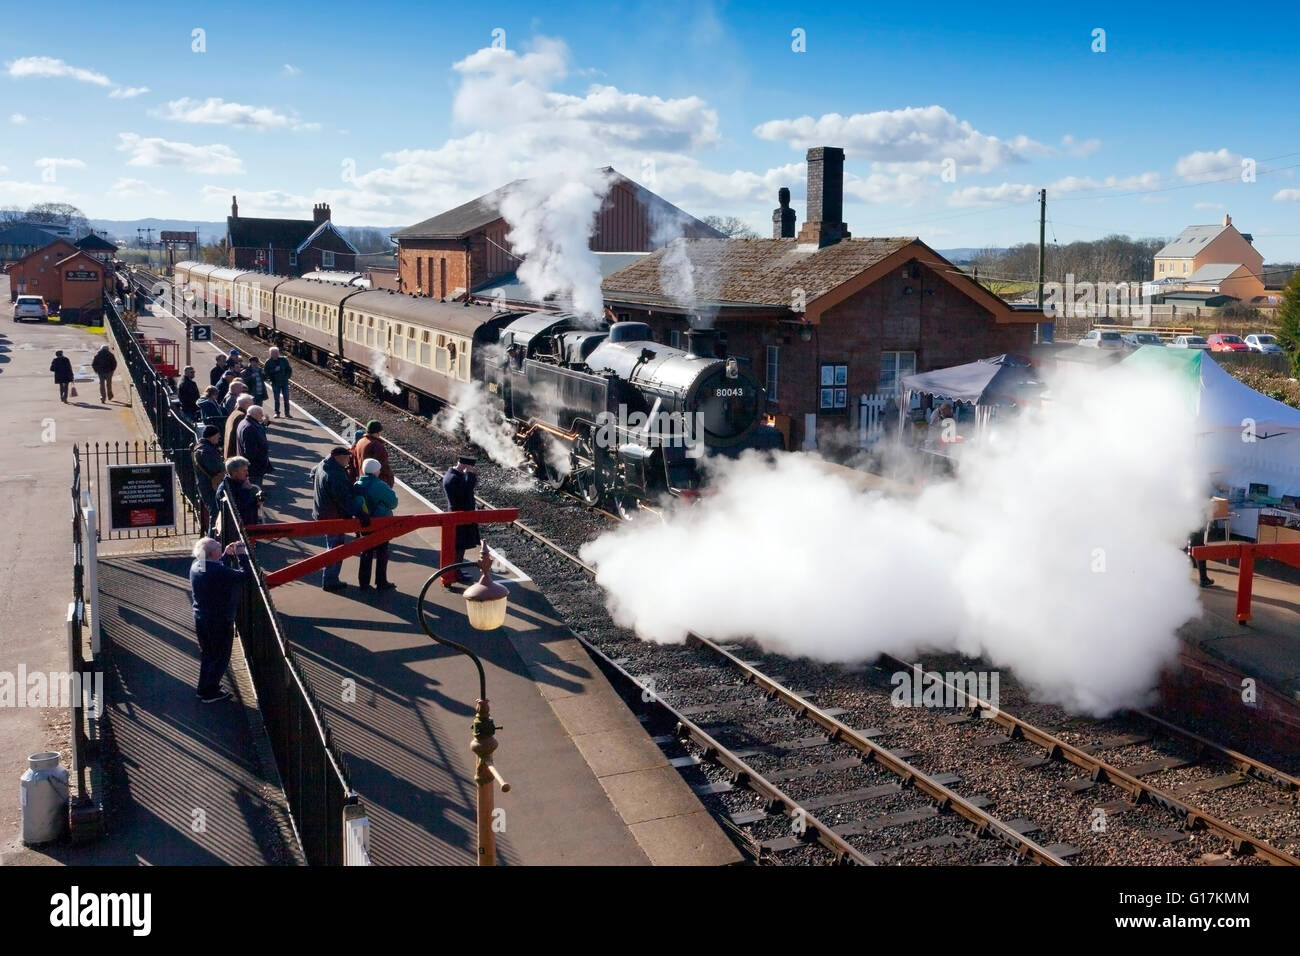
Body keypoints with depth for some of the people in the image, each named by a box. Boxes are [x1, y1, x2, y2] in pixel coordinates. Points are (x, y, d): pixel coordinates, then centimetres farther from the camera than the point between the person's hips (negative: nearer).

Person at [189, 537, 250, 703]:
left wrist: (227, 555, 8)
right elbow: (245, 574, -24)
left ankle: (204, 689, 35)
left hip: (200, 619, 8)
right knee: (221, 657, 9)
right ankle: (211, 693, 17)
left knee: (207, 654, 23)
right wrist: (241, 555, -15)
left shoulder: (196, 566, -2)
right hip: (220, 621, -8)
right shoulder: (218, 571, -28)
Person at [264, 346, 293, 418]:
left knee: (286, 398, 0)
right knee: (276, 398, 2)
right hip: (275, 383, -1)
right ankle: (277, 413, 10)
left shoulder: (283, 360, 1)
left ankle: (287, 413, 6)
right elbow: (266, 372, -10)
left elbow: (289, 369, 12)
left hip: (284, 382, 1)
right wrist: (274, 370, -20)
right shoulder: (268, 362, -4)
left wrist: (288, 376, 3)